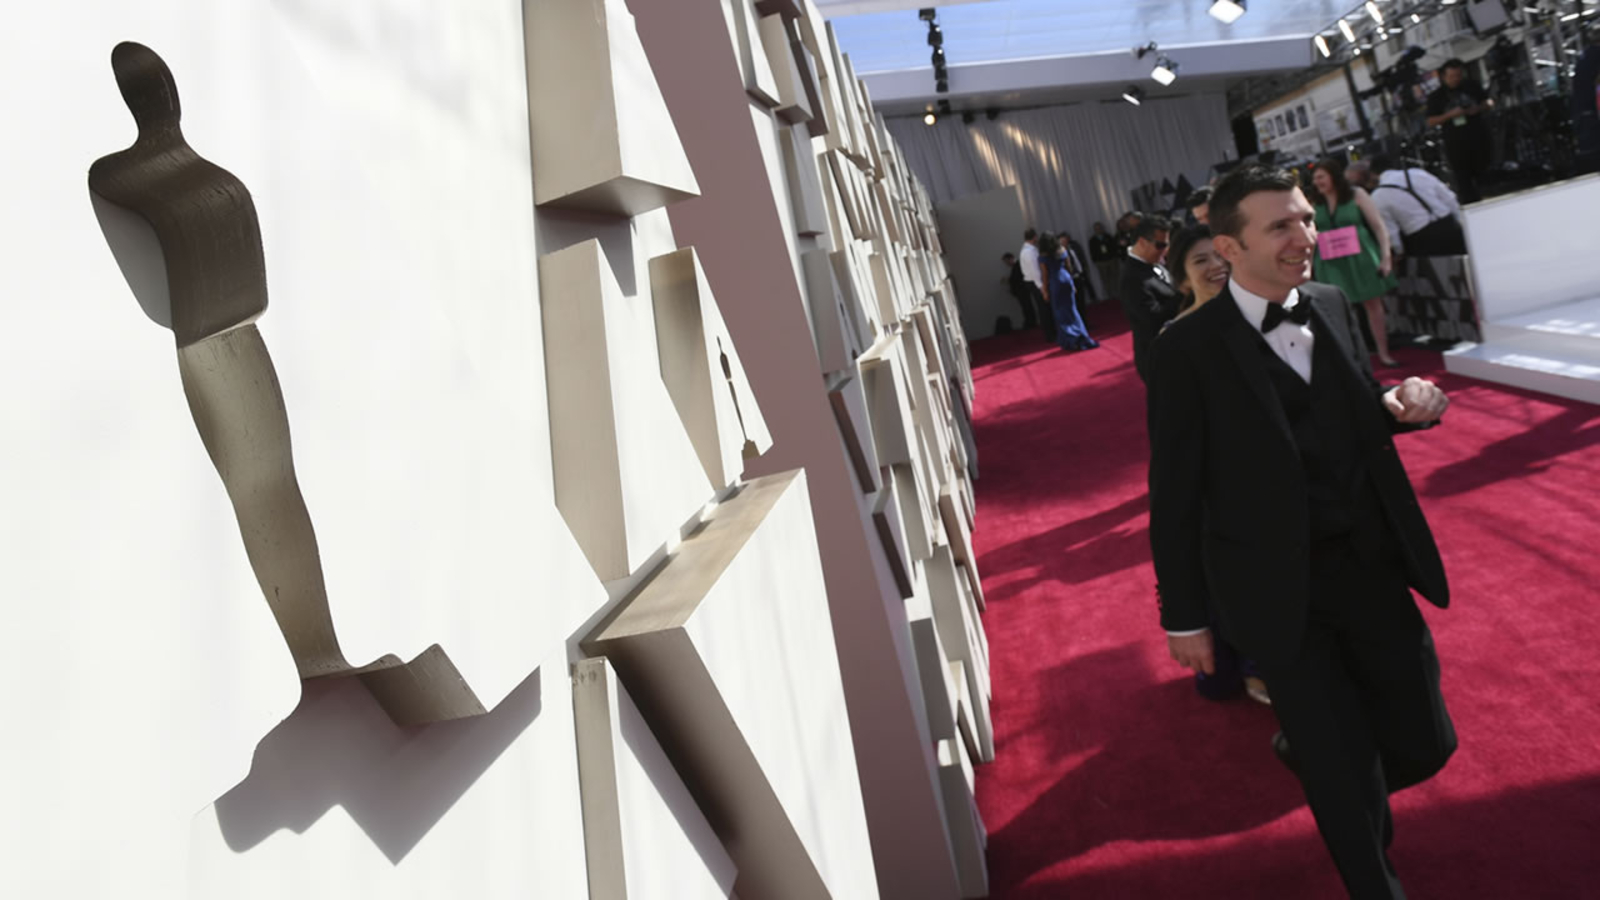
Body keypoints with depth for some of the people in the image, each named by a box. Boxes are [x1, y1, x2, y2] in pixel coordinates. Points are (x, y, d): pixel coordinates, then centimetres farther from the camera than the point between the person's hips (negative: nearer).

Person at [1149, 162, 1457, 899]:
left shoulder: (1331, 306, 3)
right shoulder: (1189, 348, -16)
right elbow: (1175, 492, -12)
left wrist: (1397, 407, -8)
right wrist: (1184, 615, -8)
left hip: (1371, 569, 6)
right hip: (1280, 596, -5)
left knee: (1423, 741, 15)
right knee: (1348, 778, 9)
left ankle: (1306, 751, 47)